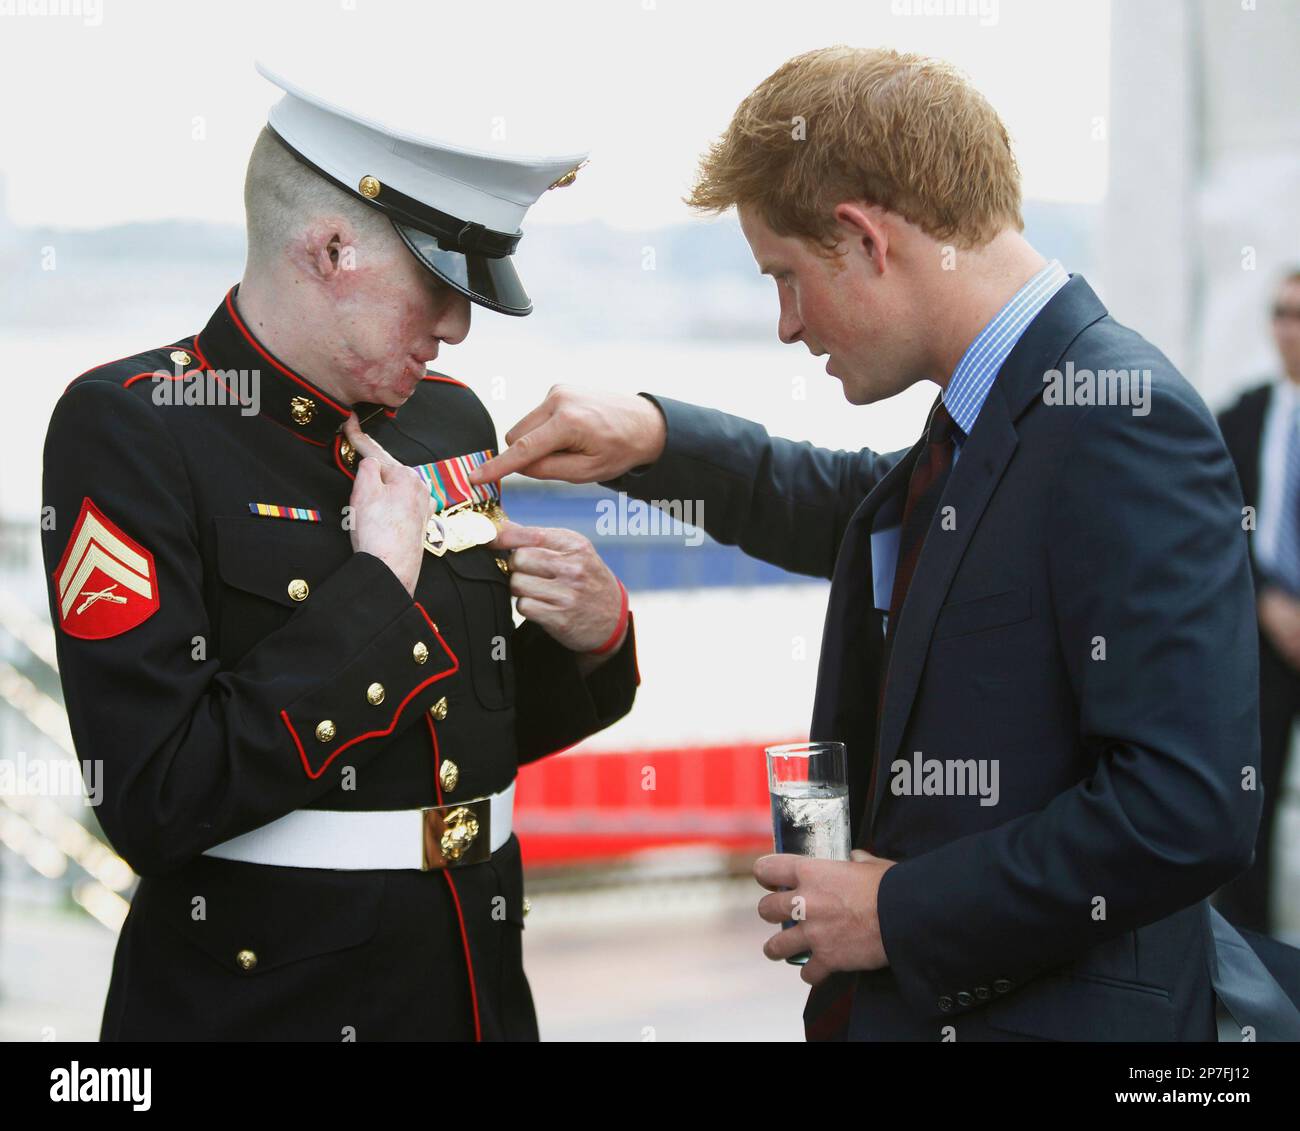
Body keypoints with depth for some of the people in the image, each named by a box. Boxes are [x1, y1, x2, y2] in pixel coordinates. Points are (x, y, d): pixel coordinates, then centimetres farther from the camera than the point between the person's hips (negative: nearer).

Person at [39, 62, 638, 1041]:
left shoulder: (450, 419, 5)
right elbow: (157, 805, -24)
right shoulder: (128, 427, -14)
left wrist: (591, 637, -4)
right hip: (256, 1008, -6)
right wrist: (376, 588, -18)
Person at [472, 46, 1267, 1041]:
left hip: (1053, 1009, -9)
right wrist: (654, 437, 13)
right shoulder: (981, 424, 9)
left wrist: (903, 912, -18)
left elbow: (1188, 808, -27)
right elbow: (850, 512, 31)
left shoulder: (1123, 418, -21)